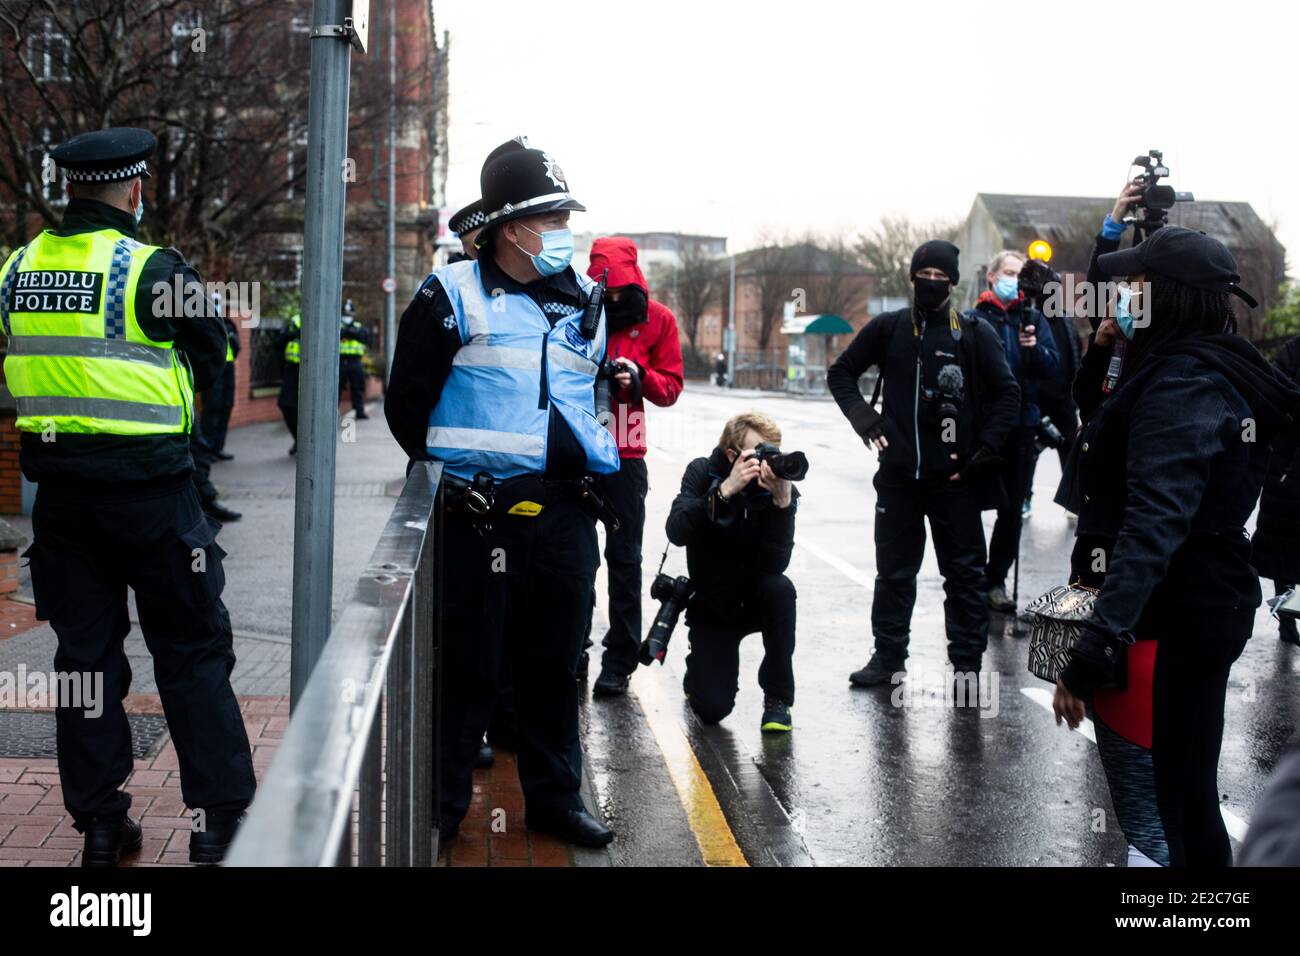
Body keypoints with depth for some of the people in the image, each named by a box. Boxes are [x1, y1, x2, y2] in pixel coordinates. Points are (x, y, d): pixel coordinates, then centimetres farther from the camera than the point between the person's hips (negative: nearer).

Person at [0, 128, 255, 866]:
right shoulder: (152, 268, -13)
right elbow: (213, 359, -3)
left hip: (59, 489, 5)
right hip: (150, 485, -5)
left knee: (85, 649, 13)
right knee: (192, 653, 5)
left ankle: (99, 825, 20)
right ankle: (220, 820, 7)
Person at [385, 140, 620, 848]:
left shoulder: (584, 302, 13)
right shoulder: (455, 295, -3)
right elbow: (407, 400, 1)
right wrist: (446, 468, 4)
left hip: (566, 515, 5)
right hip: (482, 515, -5)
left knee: (553, 663, 14)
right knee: (469, 665, 3)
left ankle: (554, 797, 27)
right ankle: (441, 806, 18)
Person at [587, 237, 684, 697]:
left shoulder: (657, 319, 3)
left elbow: (670, 387, 3)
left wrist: (639, 376, -16)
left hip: (625, 455, 0)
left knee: (623, 556, 3)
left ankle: (619, 659, 10)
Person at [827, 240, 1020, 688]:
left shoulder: (975, 333, 0)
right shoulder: (887, 328, 5)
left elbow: (1007, 394, 1)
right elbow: (840, 372, 14)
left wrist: (984, 450, -6)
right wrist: (863, 417, 0)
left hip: (955, 476, -2)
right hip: (899, 473, 2)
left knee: (965, 571, 4)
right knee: (893, 570, 9)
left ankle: (968, 663, 12)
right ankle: (888, 655, 20)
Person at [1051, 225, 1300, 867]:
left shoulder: (1183, 382, -18)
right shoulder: (1207, 370, 13)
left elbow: (1153, 525, -28)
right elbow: (1094, 415, 29)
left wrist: (1093, 648, -33)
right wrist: (1100, 353, 10)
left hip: (1168, 621, -10)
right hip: (1204, 604, 10)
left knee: (1154, 818, -5)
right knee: (1188, 799, 20)